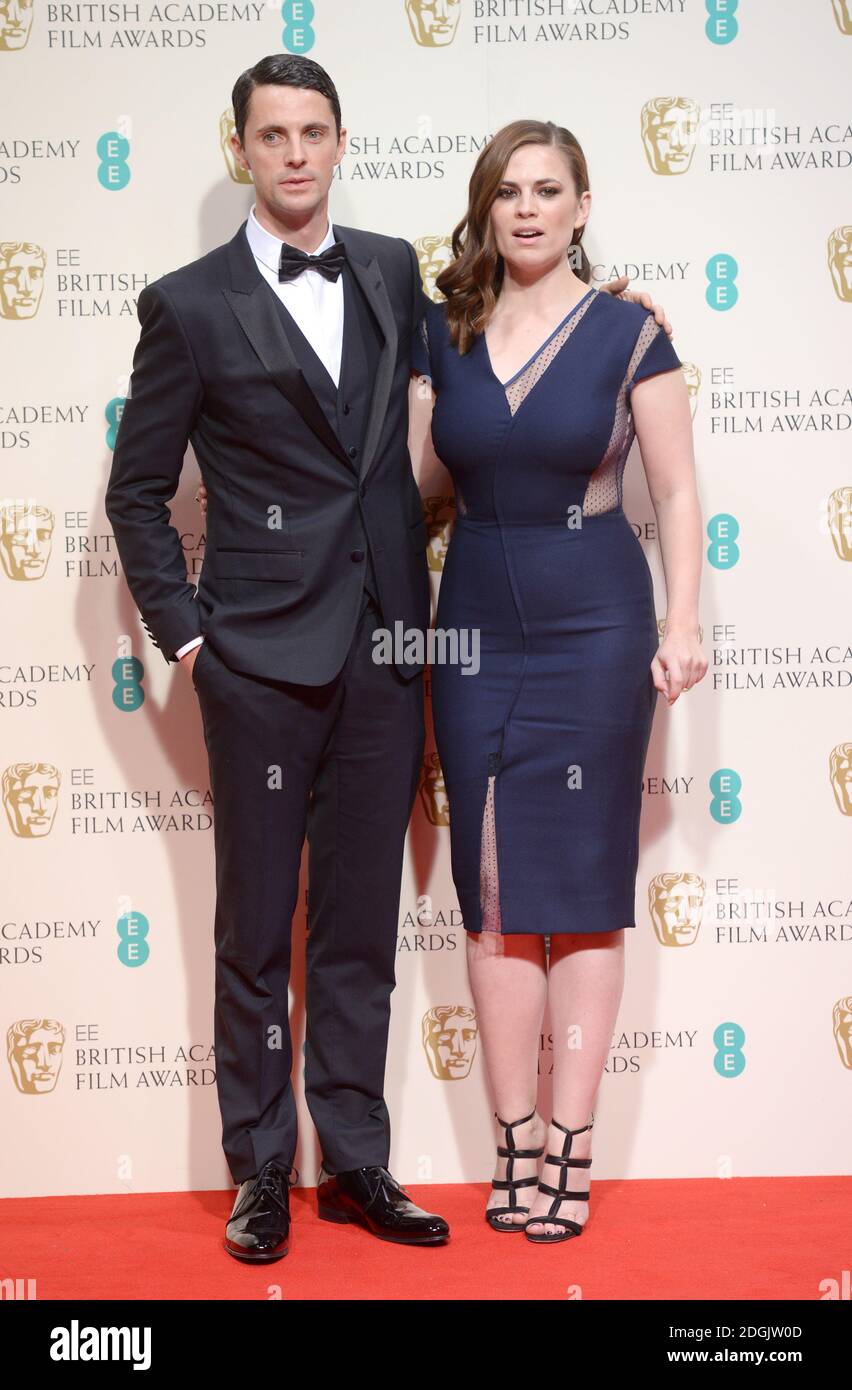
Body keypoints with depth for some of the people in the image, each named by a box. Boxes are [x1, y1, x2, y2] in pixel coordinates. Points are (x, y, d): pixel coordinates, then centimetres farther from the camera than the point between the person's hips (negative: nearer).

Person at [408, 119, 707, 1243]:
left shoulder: (629, 335, -2)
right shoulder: (444, 335, 7)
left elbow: (677, 494, -1)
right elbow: (424, 479, 10)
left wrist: (682, 624, -10)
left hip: (593, 629, -3)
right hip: (475, 631, 3)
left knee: (581, 884, 1)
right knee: (491, 887, 4)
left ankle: (571, 1147, 9)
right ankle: (516, 1144, 13)